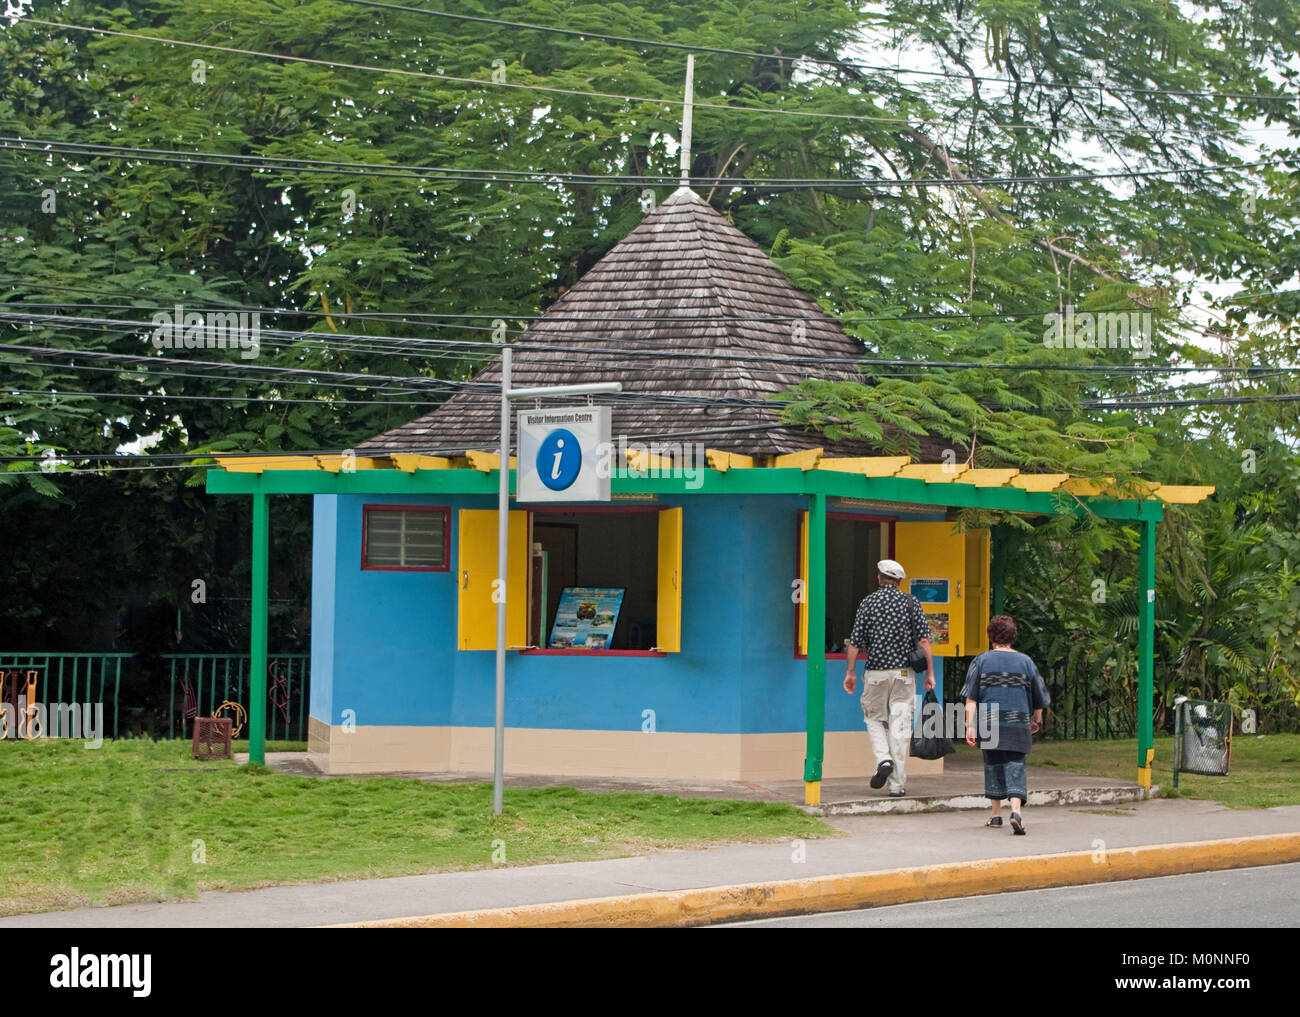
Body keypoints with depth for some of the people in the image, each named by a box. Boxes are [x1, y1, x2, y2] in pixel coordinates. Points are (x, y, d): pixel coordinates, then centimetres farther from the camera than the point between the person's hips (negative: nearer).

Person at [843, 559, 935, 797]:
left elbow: (855, 642, -1)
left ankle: (883, 759, -8)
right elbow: (923, 639, -4)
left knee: (874, 718, 18)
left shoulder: (867, 603, 1)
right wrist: (930, 672, 0)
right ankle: (897, 784, -1)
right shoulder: (911, 602, 0)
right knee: (900, 726, 1)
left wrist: (850, 672, 7)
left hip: (875, 672, 0)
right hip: (904, 672, 0)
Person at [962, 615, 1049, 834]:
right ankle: (1016, 810, -22)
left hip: (989, 723, 0)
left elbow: (971, 698, -3)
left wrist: (970, 725, -3)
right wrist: (1037, 721, 28)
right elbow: (1039, 698, 13)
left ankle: (996, 814, 18)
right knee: (1015, 767, -2)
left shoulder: (981, 661, 3)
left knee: (993, 766, 14)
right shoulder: (1025, 662, 4)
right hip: (1018, 724, 0)